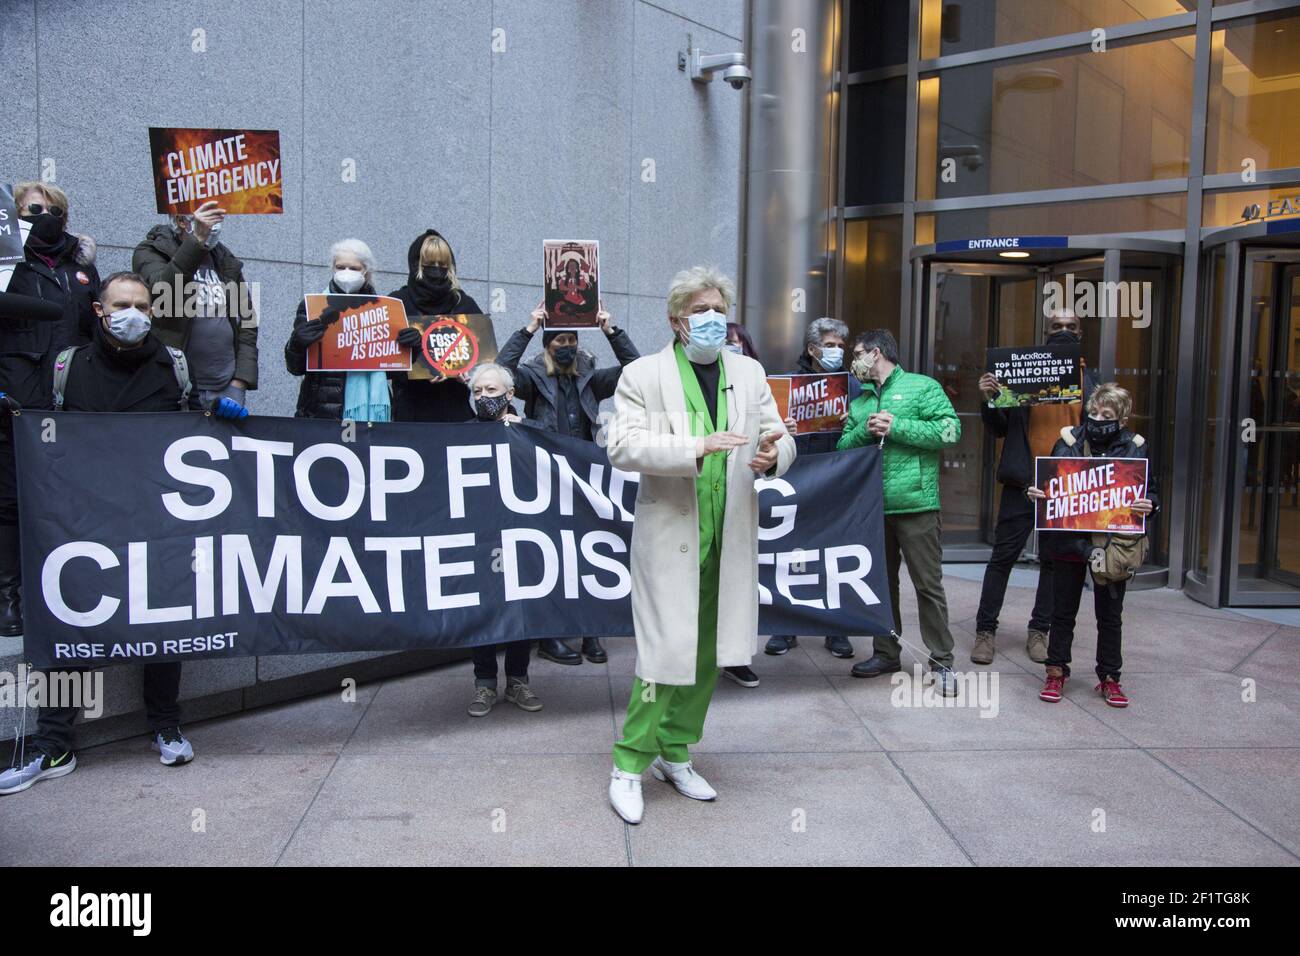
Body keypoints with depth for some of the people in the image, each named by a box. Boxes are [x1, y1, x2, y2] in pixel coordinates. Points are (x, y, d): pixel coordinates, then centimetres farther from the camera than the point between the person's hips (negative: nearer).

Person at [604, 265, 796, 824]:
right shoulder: (643, 375, -3)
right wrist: (696, 447, -26)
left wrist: (774, 453, -17)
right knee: (667, 654, -6)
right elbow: (621, 445, -14)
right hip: (670, 536, -5)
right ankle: (629, 766, 12)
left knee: (707, 655, 12)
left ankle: (674, 755, 30)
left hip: (729, 537, 5)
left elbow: (779, 439, 8)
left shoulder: (749, 373, 11)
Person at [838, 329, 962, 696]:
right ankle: (885, 652, 25)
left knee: (928, 584, -2)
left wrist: (897, 427, -14)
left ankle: (942, 661, 7)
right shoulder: (859, 401, 18)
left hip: (915, 504, -6)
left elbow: (950, 430, -10)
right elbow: (844, 445, 13)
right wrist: (864, 430, -7)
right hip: (871, 508, 6)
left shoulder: (922, 387, 1)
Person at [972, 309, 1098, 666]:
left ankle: (1039, 631, 21)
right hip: (1024, 482, -2)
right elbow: (999, 428, 2)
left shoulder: (1089, 379, 7)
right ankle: (985, 630, 9)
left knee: (1055, 560, 9)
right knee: (1003, 557, 0)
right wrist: (989, 399, -16)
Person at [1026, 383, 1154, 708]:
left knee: (1110, 614, 12)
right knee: (1063, 610, 10)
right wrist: (1034, 492, -15)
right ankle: (1056, 671, 24)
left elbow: (1149, 491, 6)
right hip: (1070, 539, 0)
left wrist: (1149, 505, -16)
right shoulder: (1068, 440, 0)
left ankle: (1109, 677, 25)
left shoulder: (1134, 447, 0)